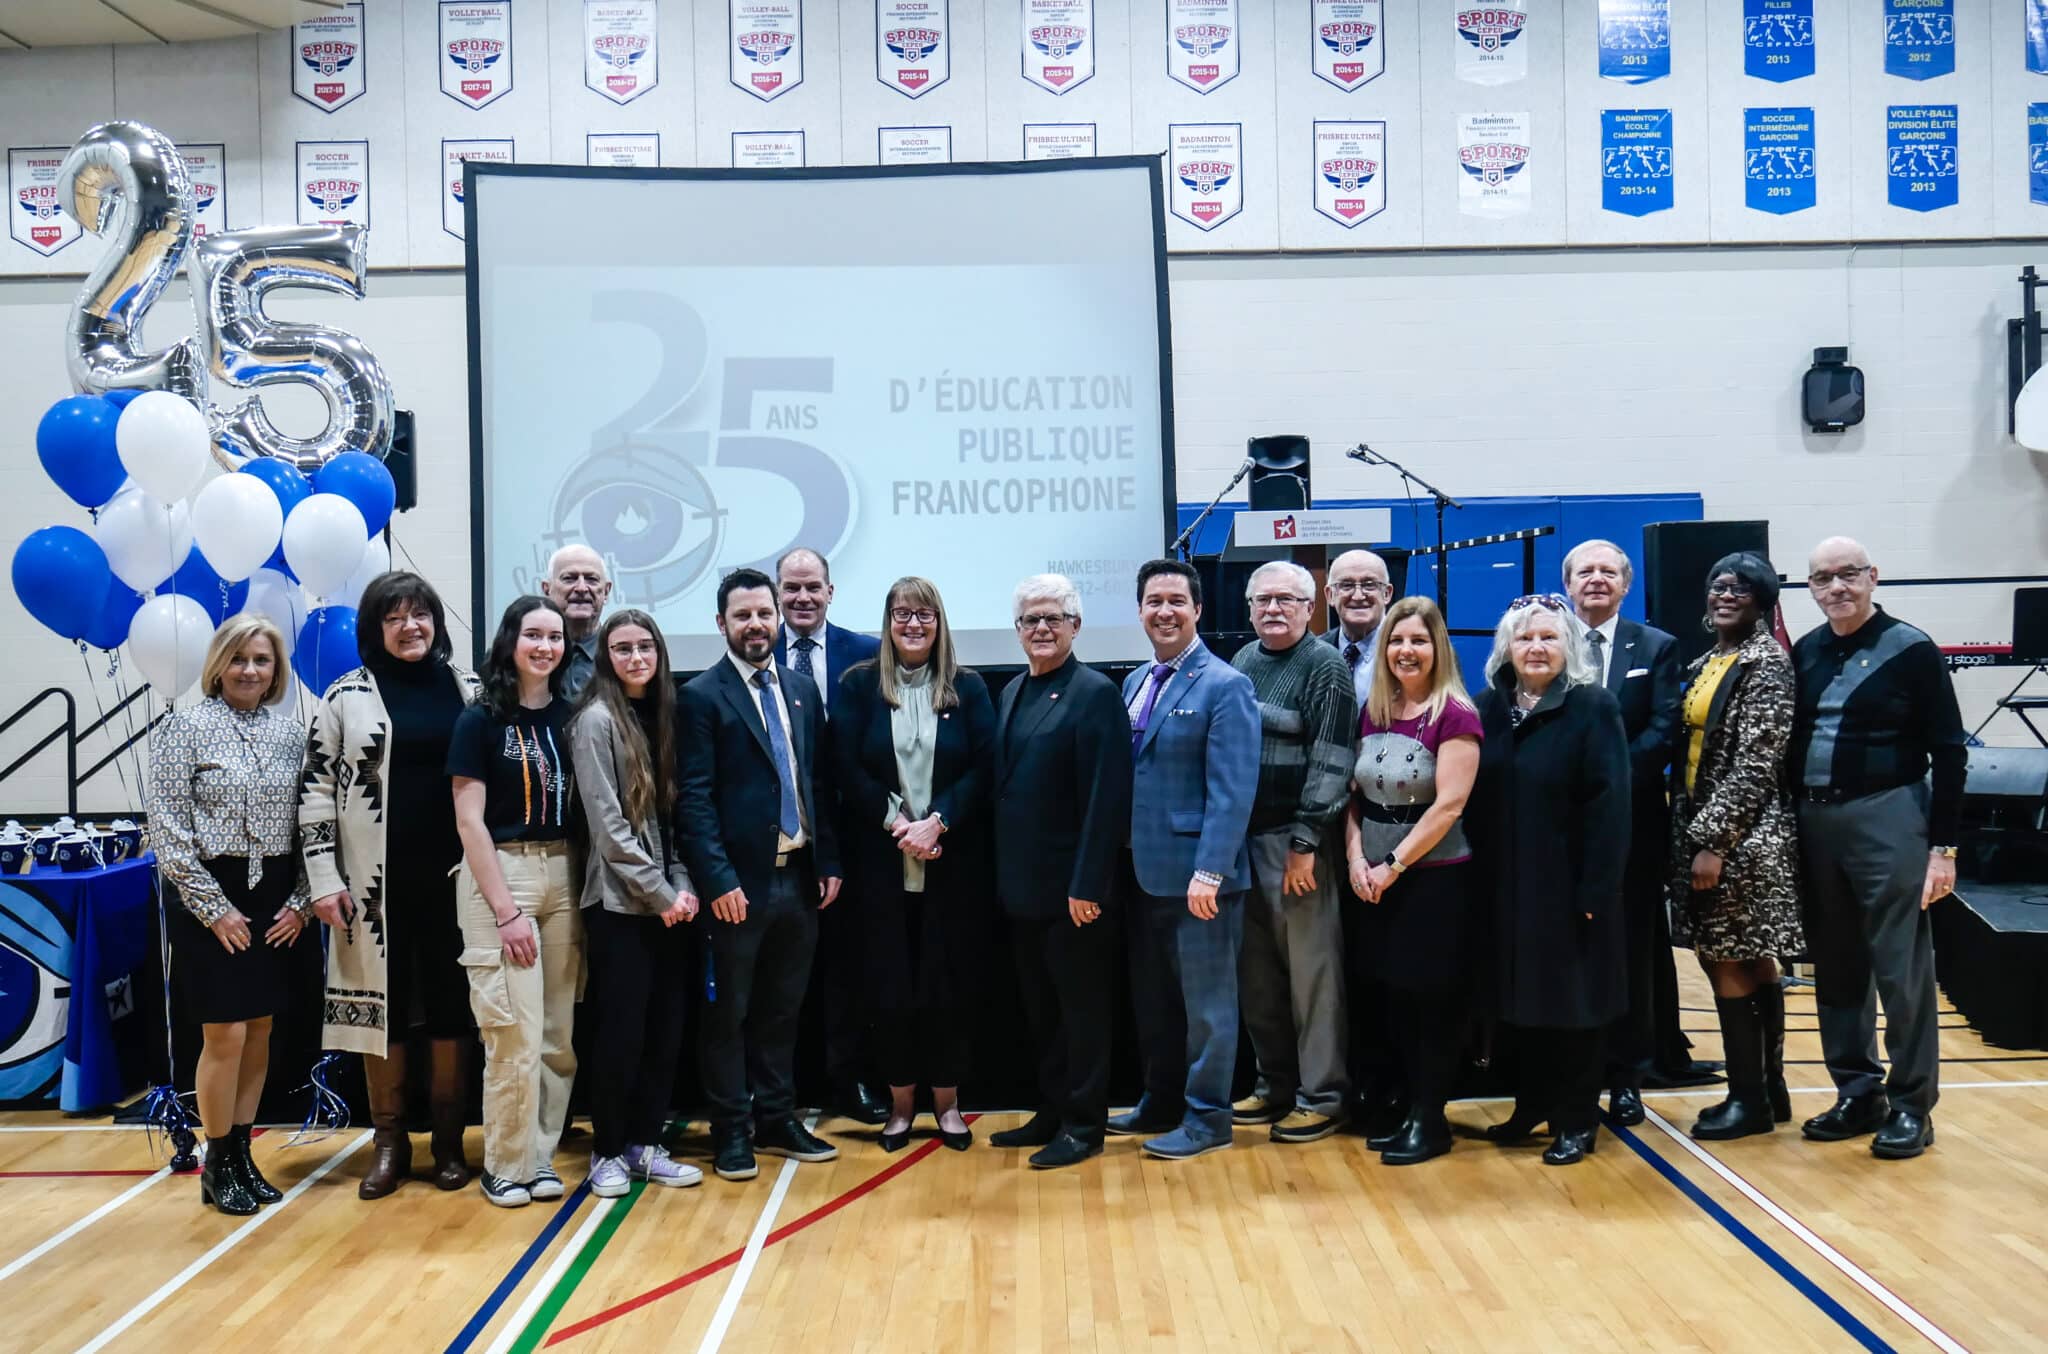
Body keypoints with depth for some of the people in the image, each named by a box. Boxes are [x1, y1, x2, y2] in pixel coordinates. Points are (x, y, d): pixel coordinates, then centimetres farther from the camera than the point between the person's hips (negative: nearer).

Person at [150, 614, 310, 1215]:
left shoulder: (290, 731, 7)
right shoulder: (184, 727, -5)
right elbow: (168, 829, -9)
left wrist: (300, 900, 0)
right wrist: (215, 908, -11)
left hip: (276, 899, 4)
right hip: (213, 899, -4)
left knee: (259, 1035, 9)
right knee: (225, 1036, -4)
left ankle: (242, 1155, 22)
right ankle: (216, 1166, 12)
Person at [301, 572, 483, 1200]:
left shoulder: (468, 690, 5)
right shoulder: (346, 695, 1)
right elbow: (316, 790, 1)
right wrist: (324, 878, -5)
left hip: (453, 875, 1)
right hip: (375, 881, -1)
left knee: (452, 1004, 6)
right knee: (380, 1002, 5)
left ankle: (448, 1139, 18)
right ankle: (389, 1142, 18)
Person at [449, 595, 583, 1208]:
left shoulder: (568, 716, 6)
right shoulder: (480, 720, -5)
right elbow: (469, 821, -8)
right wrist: (506, 909, -12)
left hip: (563, 876, 4)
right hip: (498, 874, -4)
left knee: (559, 1033, 6)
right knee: (515, 1034, -3)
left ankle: (539, 1155, 20)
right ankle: (506, 1165, 13)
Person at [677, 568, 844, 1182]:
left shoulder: (803, 689, 11)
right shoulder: (702, 696, -5)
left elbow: (820, 782, 12)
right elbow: (694, 798, -10)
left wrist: (829, 862, 7)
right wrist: (718, 881, -16)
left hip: (798, 876, 5)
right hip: (740, 881, -5)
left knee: (782, 1010, 14)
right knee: (727, 1013, 7)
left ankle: (777, 1120, 26)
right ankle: (731, 1131, 18)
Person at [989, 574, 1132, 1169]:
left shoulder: (1095, 693, -12)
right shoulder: (1011, 693, 12)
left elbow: (1106, 798, -17)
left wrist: (1087, 885, -20)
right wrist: (1004, 874, 11)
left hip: (1071, 889, -8)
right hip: (1022, 887, 8)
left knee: (1081, 1009, 5)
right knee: (1040, 1009, 17)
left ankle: (1083, 1125, 16)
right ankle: (1051, 1112, 29)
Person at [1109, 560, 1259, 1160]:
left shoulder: (1225, 686, -11)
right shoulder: (1135, 683, 12)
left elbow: (1232, 791, -17)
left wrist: (1209, 872, -22)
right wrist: (1121, 859, 9)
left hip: (1195, 873, -7)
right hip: (1142, 870, 7)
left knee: (1206, 999, 5)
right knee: (1152, 998, 17)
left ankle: (1208, 1116, 17)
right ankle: (1161, 1103, 31)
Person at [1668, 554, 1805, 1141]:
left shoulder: (1766, 662, -12)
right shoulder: (1707, 662, 14)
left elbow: (1756, 763, -18)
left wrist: (1714, 840, -19)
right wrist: (1689, 835, 10)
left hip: (1741, 838, -8)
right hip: (1702, 829, 8)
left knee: (1728, 965, -3)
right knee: (1751, 964, 13)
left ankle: (1750, 1098, 7)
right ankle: (1769, 1088, 21)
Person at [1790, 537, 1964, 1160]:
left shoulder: (1911, 651, -5)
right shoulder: (1804, 653, 9)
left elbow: (1948, 752, -6)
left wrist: (1942, 845, -10)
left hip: (1887, 819, -5)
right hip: (1815, 822, 5)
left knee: (1901, 970, 0)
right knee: (1836, 968, 11)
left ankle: (1911, 1105, 11)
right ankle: (1858, 1092, 23)